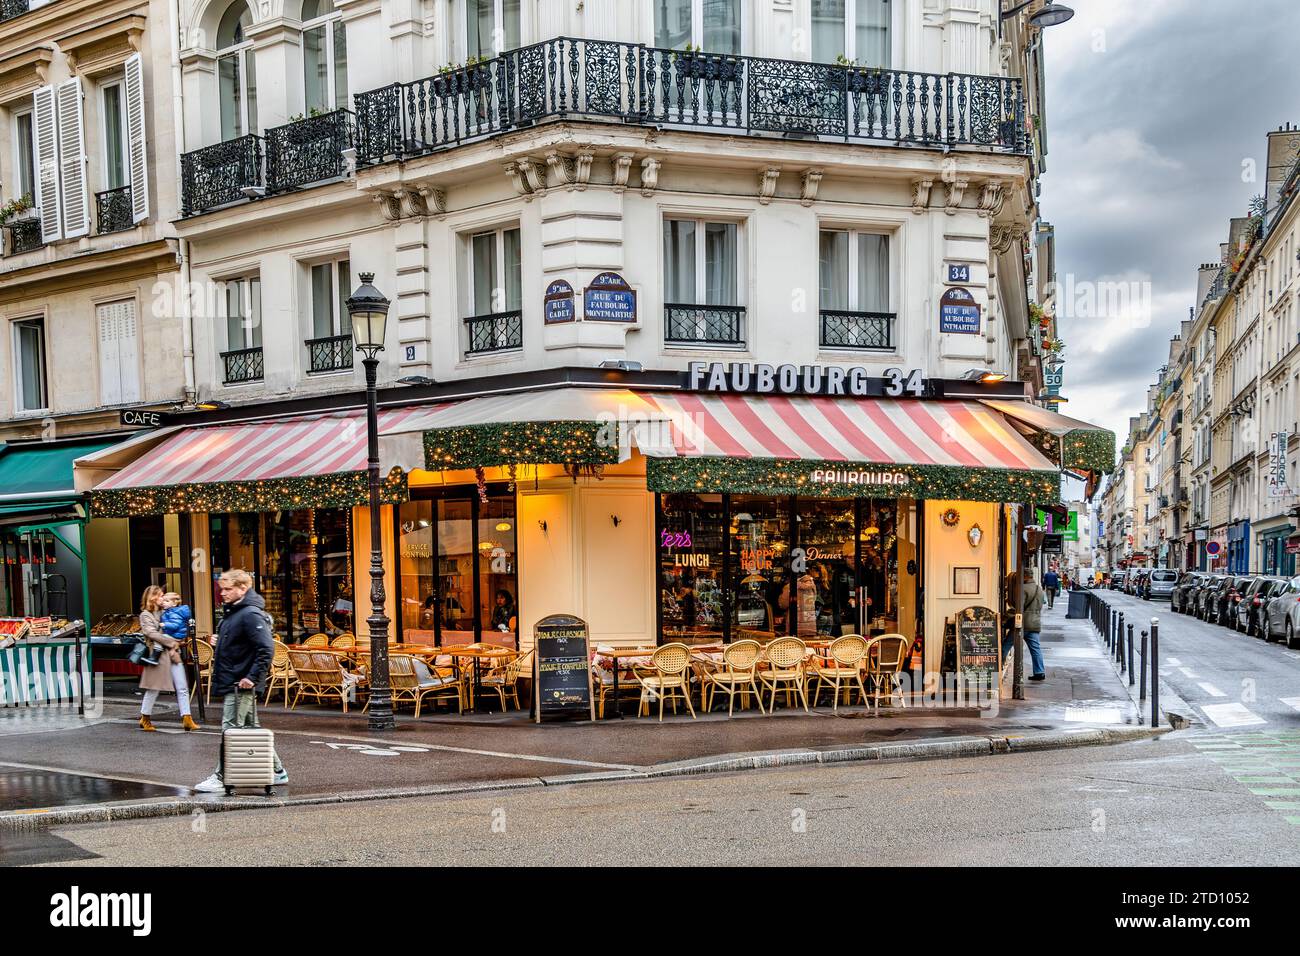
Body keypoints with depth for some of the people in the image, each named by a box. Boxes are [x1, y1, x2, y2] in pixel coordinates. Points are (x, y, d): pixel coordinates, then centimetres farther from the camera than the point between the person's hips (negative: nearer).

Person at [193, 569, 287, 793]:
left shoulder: (251, 615, -17)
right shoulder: (231, 612, 14)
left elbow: (266, 648, -25)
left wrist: (252, 677, -25)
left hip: (240, 684, -10)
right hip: (230, 683, 10)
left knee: (231, 731, -5)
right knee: (252, 729, 14)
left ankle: (221, 777, 1)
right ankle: (277, 771, 22)